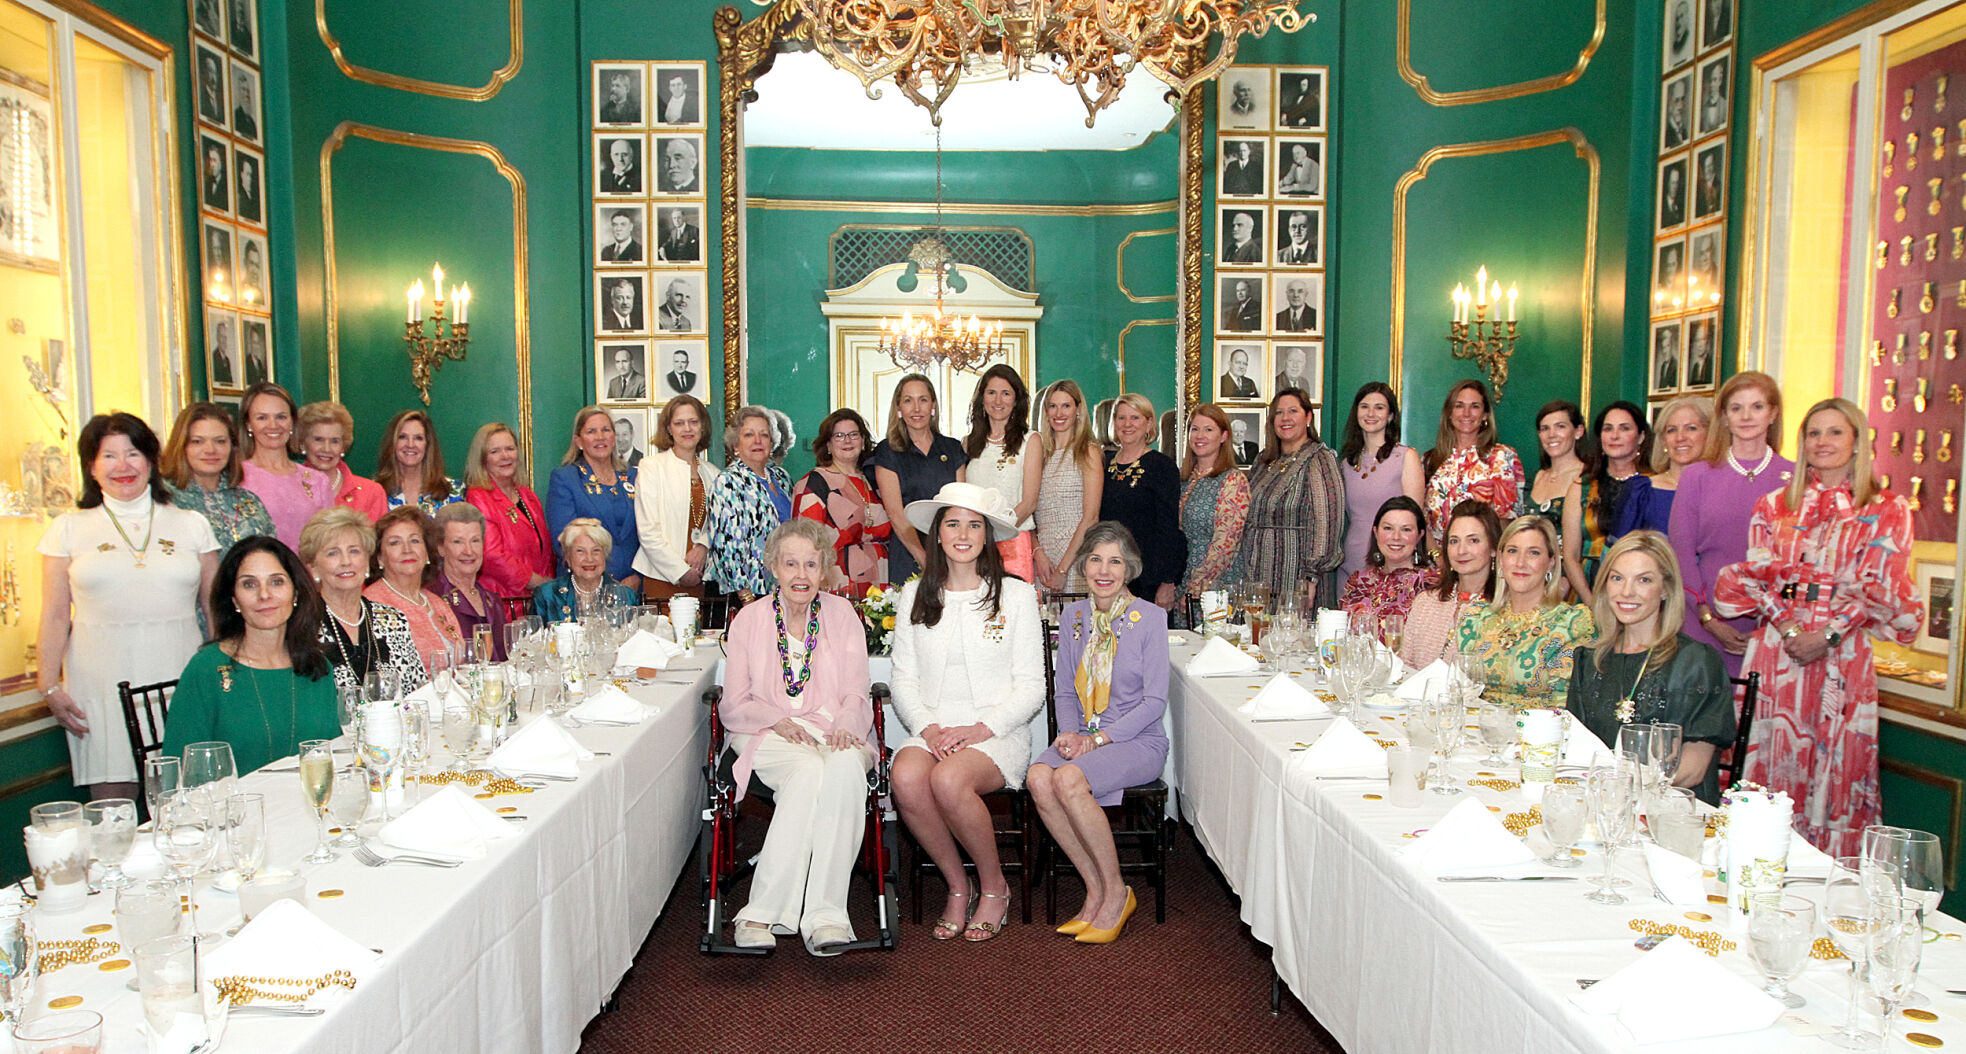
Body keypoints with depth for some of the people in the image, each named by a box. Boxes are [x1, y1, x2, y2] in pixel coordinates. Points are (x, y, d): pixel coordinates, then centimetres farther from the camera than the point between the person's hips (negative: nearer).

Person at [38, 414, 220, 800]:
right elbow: (54, 616, 8)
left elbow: (215, 606, 12)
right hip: (101, 686, 0)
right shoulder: (69, 529, 8)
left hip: (179, 680, 1)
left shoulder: (191, 524, 9)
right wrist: (50, 687, 2)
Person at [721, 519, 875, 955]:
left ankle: (824, 914, -35)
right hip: (767, 738, -1)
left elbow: (856, 694, 6)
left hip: (833, 729, 1)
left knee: (845, 766, -35)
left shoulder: (842, 614, 10)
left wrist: (844, 727, -17)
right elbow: (734, 706, 6)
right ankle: (767, 911, -33)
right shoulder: (750, 618, 8)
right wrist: (779, 720, -13)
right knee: (808, 769, -35)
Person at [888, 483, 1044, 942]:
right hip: (931, 728, 3)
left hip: (997, 733, -2)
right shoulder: (915, 595, 13)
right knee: (906, 777, -31)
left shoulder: (1016, 595, 5)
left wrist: (981, 729, -13)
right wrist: (929, 728, -9)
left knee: (948, 780, -33)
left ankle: (995, 886, -6)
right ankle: (957, 887, -7)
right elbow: (904, 680, 10)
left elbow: (1031, 687, 2)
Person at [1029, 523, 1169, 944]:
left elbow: (1155, 701, -8)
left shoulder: (1149, 618, -5)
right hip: (1083, 738, 5)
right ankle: (1096, 890, -12)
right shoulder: (1072, 617, 9)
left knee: (1069, 779, -32)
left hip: (1139, 740, -4)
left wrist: (1097, 740, -15)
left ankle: (1116, 893, -12)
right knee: (1038, 778, -27)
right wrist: (1069, 732, -6)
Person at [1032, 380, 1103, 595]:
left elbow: (1091, 517, -8)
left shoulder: (1088, 452, 0)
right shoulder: (1039, 451, 13)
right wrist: (1037, 552, -6)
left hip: (1076, 555, -4)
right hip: (1041, 555, 4)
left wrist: (1063, 568, -13)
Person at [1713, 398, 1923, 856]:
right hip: (1776, 644, 2)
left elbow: (1880, 587, -3)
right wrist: (1786, 627, -9)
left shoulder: (1887, 510, 5)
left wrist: (1827, 634, -13)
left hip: (1842, 652, -2)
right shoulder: (1775, 505, 12)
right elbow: (1755, 575, 5)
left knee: (1835, 764, -1)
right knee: (1770, 757, 3)